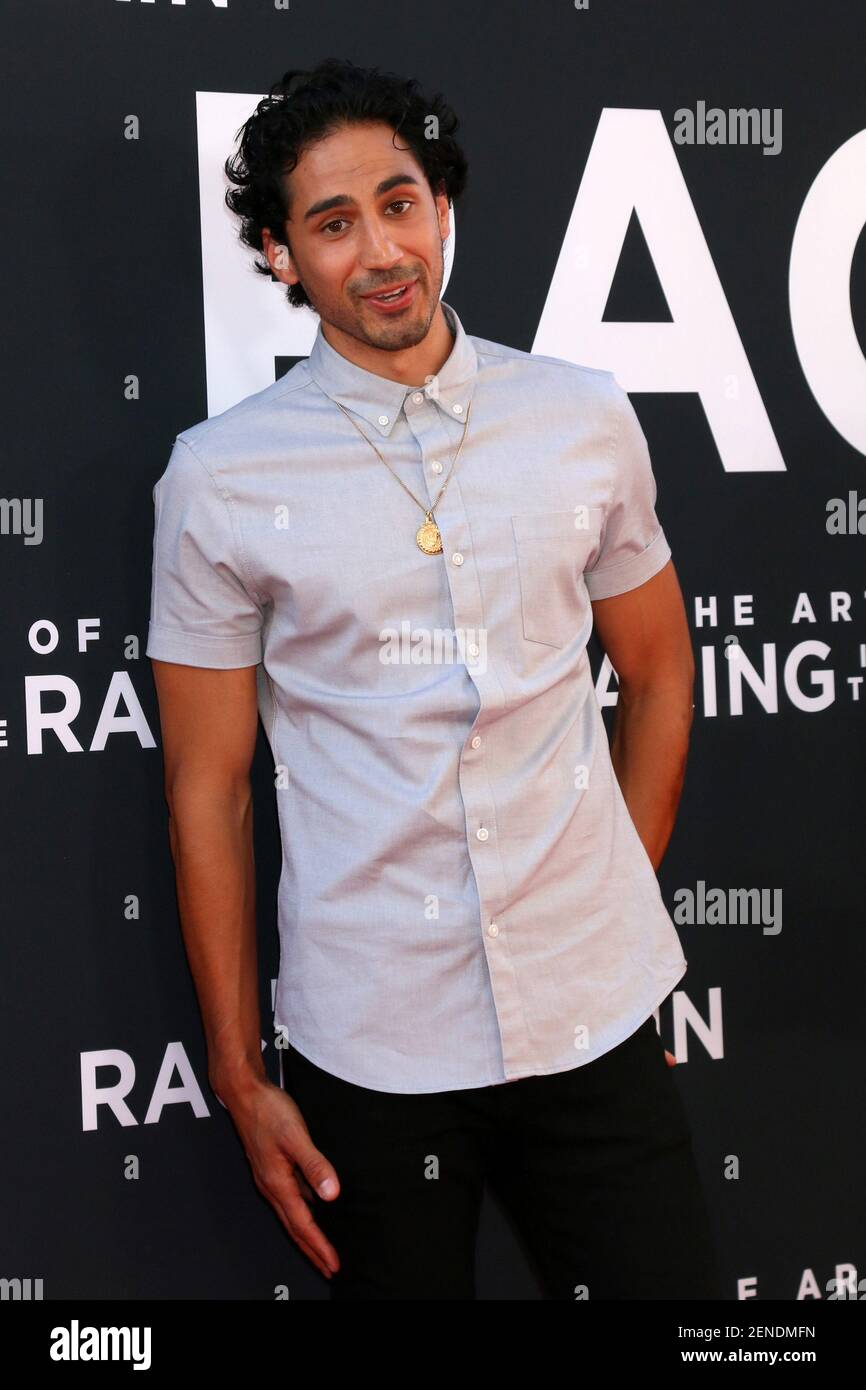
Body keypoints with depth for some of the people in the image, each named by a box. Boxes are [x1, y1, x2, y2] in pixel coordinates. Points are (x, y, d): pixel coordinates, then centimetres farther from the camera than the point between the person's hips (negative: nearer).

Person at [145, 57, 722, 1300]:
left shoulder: (586, 418, 1)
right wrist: (240, 1078, 0)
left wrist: (623, 911, 11)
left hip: (595, 1018, 2)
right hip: (368, 1046, -1)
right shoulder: (218, 476, -5)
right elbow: (207, 789, -1)